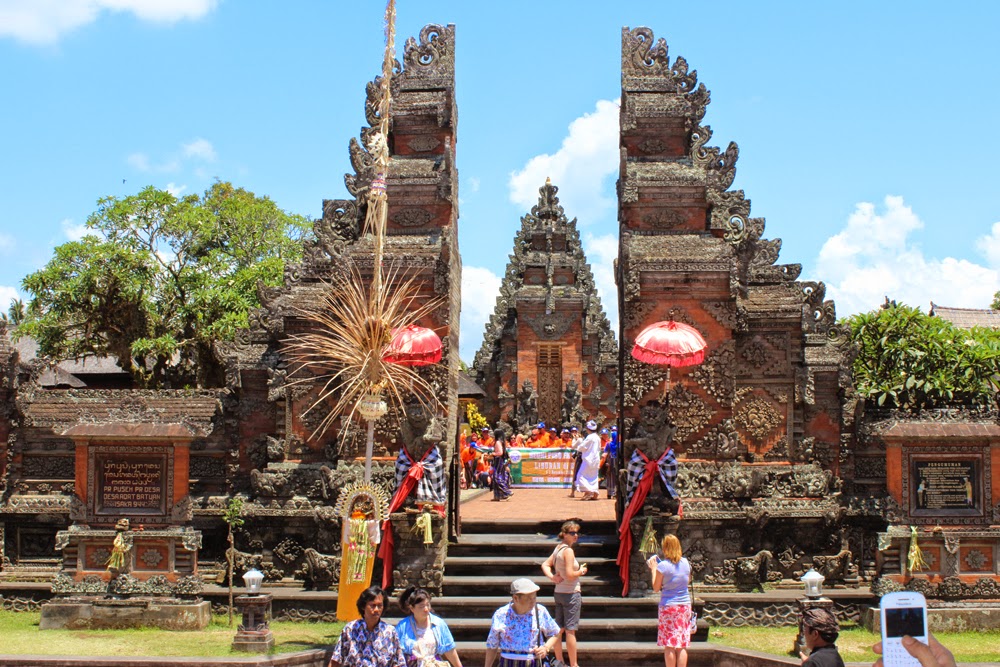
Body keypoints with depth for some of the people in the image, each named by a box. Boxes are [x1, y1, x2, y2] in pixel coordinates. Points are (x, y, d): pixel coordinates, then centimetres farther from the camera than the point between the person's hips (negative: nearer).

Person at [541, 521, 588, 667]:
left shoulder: (558, 548, 9)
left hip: (559, 593, 8)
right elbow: (570, 575, -23)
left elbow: (545, 565, 13)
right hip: (571, 594, -8)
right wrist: (581, 571, -6)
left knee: (559, 629, 12)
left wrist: (552, 577, -1)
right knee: (570, 630, -2)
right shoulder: (568, 551, -18)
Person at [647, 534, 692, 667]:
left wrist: (653, 569, 5)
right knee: (682, 645, 7)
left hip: (668, 606, -4)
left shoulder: (662, 565, -13)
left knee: (669, 645, 2)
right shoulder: (685, 563, 2)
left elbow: (656, 588, -6)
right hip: (685, 605, 4)